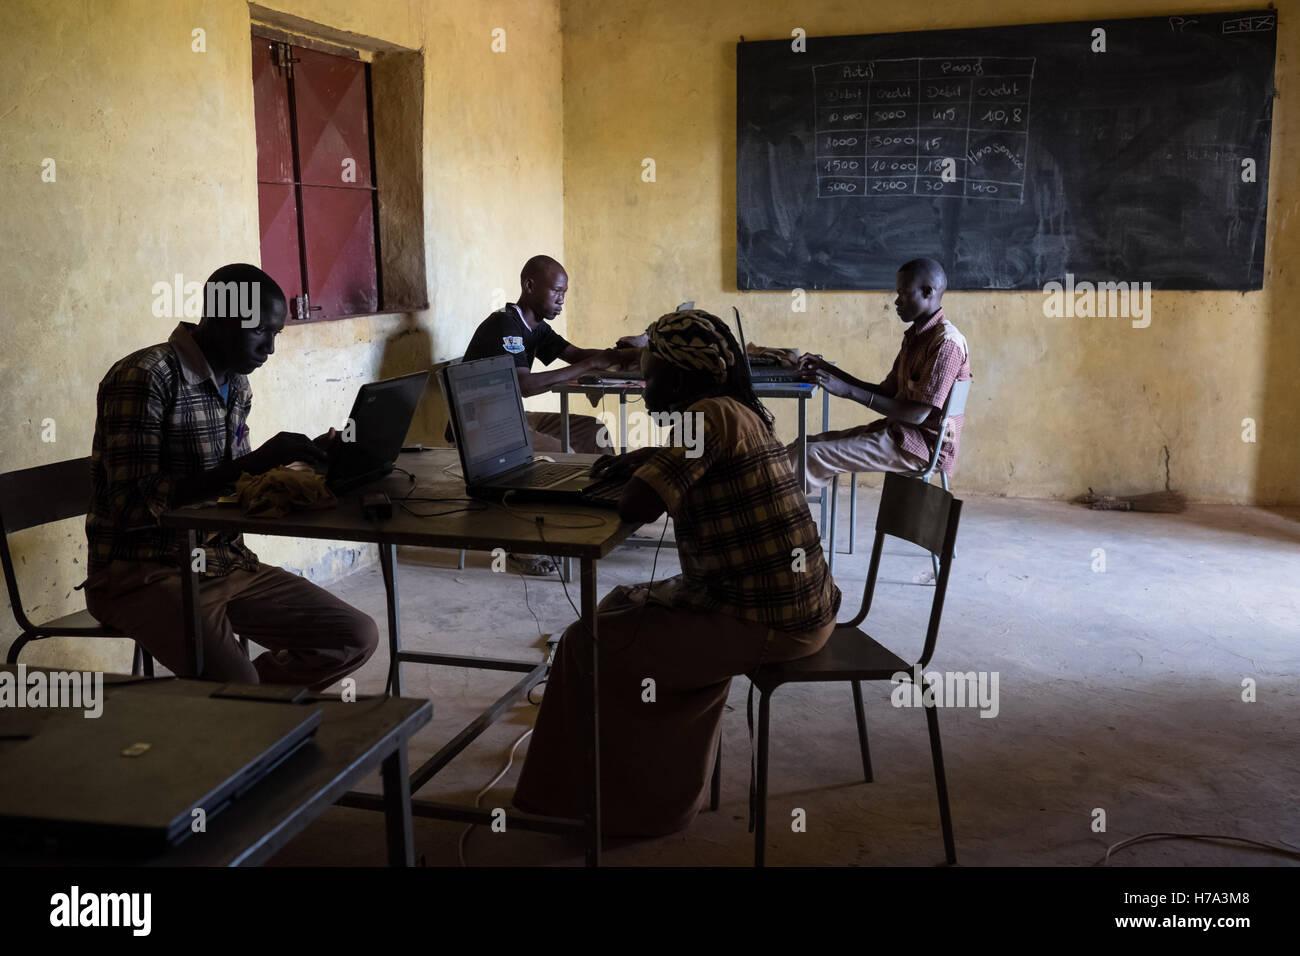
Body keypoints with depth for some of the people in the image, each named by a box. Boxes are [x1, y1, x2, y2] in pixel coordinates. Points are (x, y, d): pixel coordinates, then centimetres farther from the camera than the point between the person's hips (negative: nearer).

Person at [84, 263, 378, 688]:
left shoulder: (237, 386, 10)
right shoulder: (143, 377, -16)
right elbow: (137, 504, -23)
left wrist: (304, 460, 0)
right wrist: (254, 462, -26)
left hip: (226, 562, 8)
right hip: (145, 575, -8)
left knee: (358, 637, -1)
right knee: (239, 686, -32)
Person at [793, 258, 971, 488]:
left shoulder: (946, 342, -17)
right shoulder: (916, 335, 15)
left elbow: (918, 414, -23)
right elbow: (886, 393, 16)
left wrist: (848, 391, -25)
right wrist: (830, 370, 7)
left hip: (922, 444, -10)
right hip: (898, 431, 10)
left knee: (811, 455, -19)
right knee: (804, 446, 0)